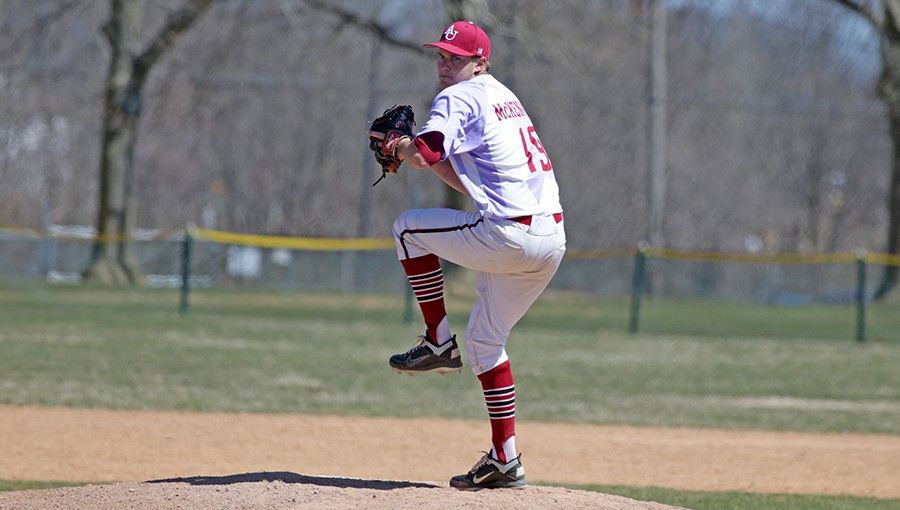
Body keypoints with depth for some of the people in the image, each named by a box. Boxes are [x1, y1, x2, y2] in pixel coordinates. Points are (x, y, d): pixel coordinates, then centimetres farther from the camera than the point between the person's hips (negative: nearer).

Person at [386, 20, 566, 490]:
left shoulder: (457, 98, -4)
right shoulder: (504, 98, 25)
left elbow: (424, 153, -21)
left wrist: (401, 148, 0)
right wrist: (425, 156, 22)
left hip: (509, 235, -9)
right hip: (552, 238, 9)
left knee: (410, 227, 11)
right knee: (485, 340, 18)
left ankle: (439, 342, 11)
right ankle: (505, 461, 15)